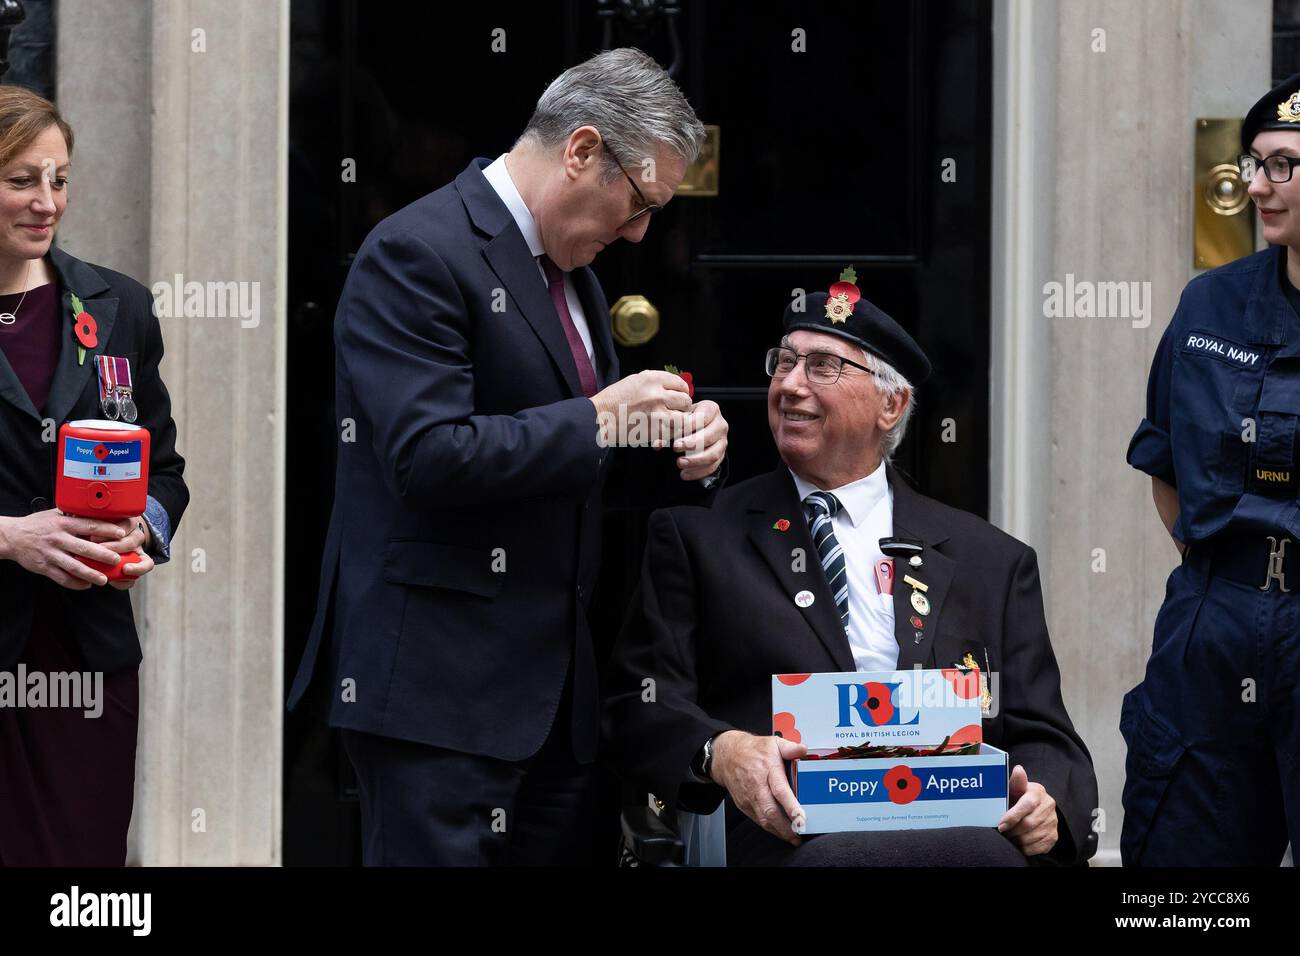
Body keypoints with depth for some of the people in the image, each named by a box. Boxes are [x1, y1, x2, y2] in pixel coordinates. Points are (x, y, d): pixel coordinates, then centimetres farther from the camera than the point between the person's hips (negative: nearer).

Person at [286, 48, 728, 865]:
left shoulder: (572, 273, 18)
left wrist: (682, 447, 3)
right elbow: (429, 455, -22)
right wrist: (599, 420, -17)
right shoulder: (419, 253, -12)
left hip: (556, 687, 9)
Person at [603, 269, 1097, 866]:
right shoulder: (696, 538, 17)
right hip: (786, 839, -3)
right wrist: (720, 751, -18)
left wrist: (1043, 802, -8)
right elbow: (639, 707, 6)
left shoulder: (992, 563, 22)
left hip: (964, 831, 3)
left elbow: (1044, 739, 17)